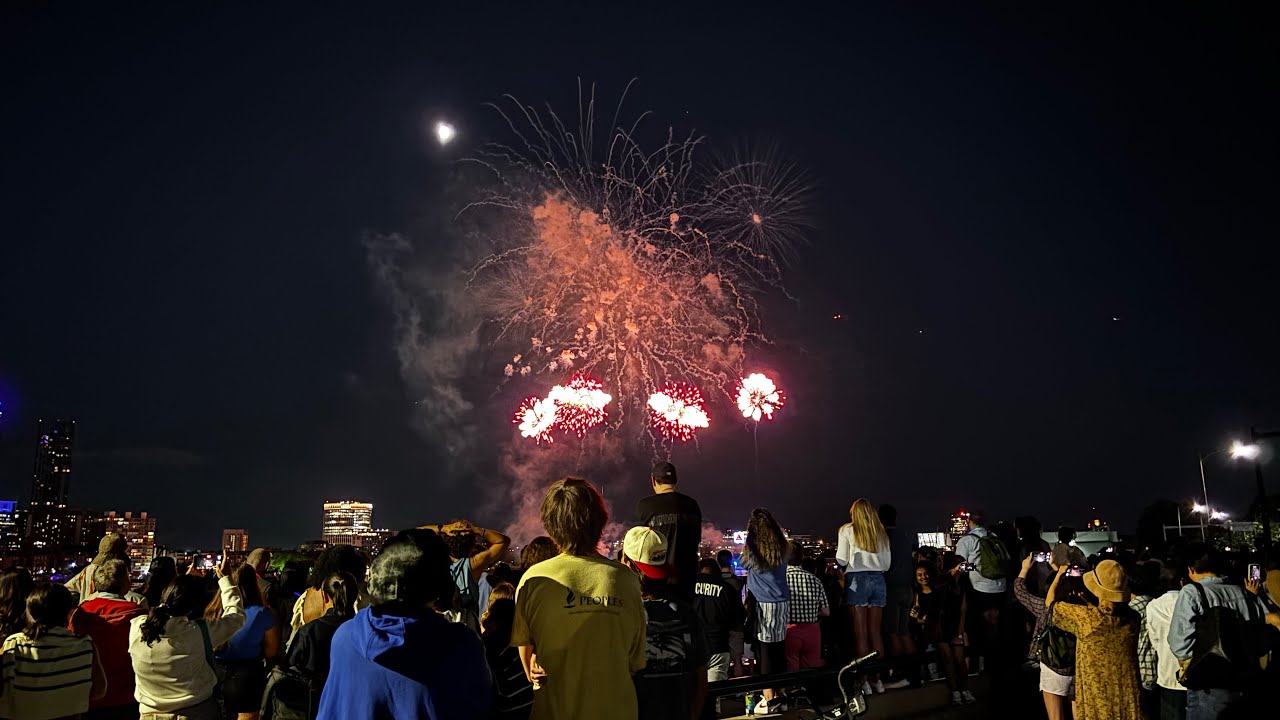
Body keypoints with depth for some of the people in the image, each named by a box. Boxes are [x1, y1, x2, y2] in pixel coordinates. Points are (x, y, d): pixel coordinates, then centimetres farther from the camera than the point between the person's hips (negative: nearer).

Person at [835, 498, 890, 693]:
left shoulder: (847, 530, 1)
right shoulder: (881, 532, 13)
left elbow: (841, 560, -4)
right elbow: (887, 562, 12)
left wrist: (842, 567, 17)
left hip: (857, 579, -4)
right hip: (878, 579, 4)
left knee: (860, 633, -3)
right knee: (875, 632, 8)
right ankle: (877, 678, 10)